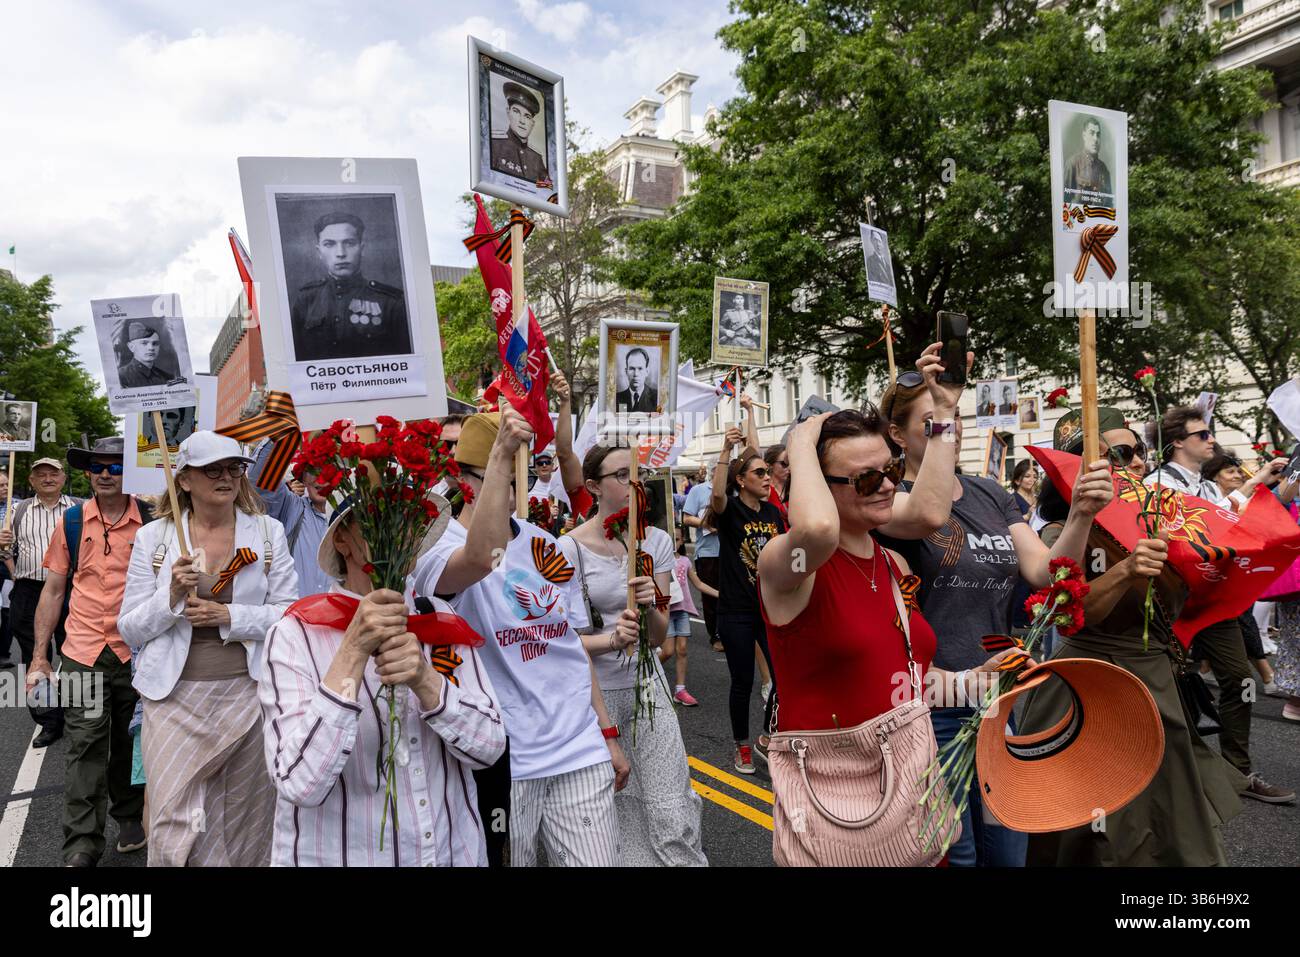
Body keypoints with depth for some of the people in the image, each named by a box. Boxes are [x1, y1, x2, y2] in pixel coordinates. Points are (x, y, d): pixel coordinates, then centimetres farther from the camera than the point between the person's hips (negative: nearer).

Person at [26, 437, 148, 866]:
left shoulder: (152, 521, -2)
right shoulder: (72, 521, 3)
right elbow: (53, 590, 7)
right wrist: (40, 657, 5)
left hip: (138, 652, 0)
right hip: (82, 653, 1)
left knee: (130, 744, 13)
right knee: (85, 746, -1)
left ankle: (129, 817, 34)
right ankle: (81, 846, 6)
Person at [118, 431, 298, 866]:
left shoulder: (268, 531, 3)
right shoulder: (153, 537, 3)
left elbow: (290, 613, -1)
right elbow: (130, 630, 3)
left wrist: (229, 616, -14)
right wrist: (172, 595, -14)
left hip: (248, 693, 1)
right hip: (176, 696, 0)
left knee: (243, 821, 11)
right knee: (176, 826, -2)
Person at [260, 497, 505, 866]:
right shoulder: (295, 635, -14)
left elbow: (489, 746, -9)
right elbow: (299, 784, -23)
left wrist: (424, 679, -25)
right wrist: (355, 650, -29)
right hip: (339, 855, -3)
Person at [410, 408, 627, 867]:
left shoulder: (545, 546, 9)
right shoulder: (438, 549, -11)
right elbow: (483, 557, -37)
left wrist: (608, 734, 15)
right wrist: (500, 452, -37)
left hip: (580, 752, 5)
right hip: (501, 760, -4)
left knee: (596, 860, 5)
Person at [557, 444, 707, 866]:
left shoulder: (657, 541, -1)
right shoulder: (570, 549, -11)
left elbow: (659, 636, 0)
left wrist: (651, 607, -21)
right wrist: (611, 639, -26)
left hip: (646, 683, 3)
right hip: (593, 688, -2)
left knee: (672, 815, -1)